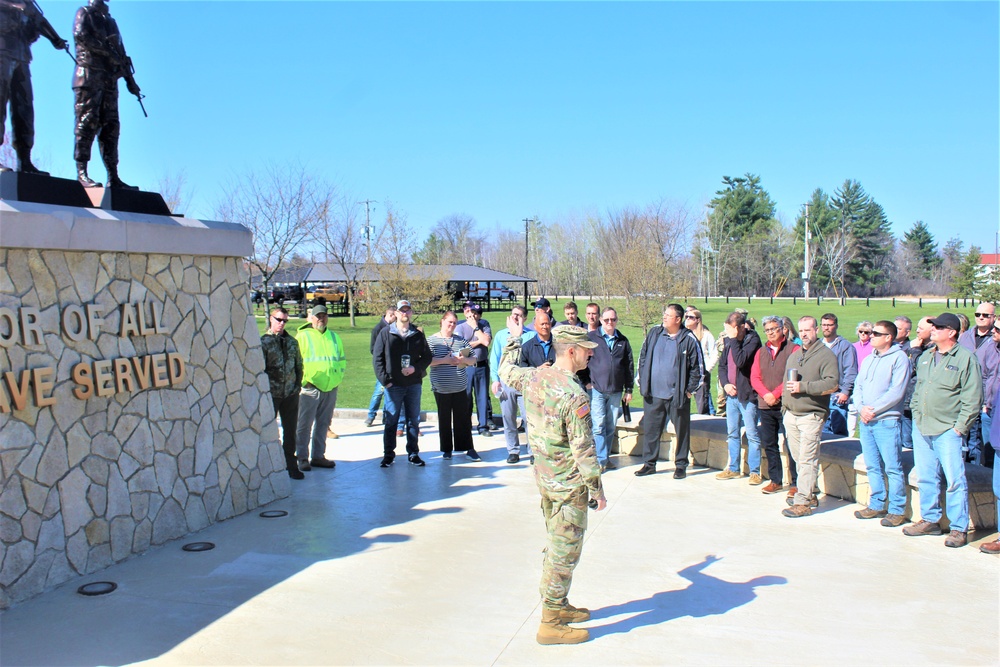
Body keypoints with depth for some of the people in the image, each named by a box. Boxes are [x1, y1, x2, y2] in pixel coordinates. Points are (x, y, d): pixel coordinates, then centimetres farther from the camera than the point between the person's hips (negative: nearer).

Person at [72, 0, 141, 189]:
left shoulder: (109, 20, 27)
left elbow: (120, 52, 24)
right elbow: (80, 35, -10)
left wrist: (129, 80, 17)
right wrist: (106, 49, -16)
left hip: (109, 80, 6)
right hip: (89, 76, -6)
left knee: (111, 126, 0)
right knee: (87, 122, -13)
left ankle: (113, 177, -2)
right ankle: (81, 173, -15)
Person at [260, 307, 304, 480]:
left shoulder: (292, 342, 11)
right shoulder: (263, 342, -3)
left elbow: (299, 366, 17)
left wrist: (297, 385, 8)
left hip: (291, 394, 4)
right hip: (271, 394, -4)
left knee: (290, 431, 8)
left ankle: (291, 465, 17)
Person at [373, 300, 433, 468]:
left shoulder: (418, 334, 7)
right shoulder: (386, 333, 2)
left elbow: (427, 357, 10)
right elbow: (377, 358, 0)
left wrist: (416, 368, -8)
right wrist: (385, 380, -8)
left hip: (414, 384, 2)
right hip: (393, 385, -2)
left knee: (413, 420, 8)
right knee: (391, 421, 2)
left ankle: (413, 453, 17)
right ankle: (388, 454, 11)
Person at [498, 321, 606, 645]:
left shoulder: (533, 377, -1)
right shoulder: (575, 396, -24)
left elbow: (506, 371, 23)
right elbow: (583, 448, -22)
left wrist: (514, 338, 37)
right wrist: (597, 489, -12)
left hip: (544, 477, 8)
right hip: (569, 484, -8)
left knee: (556, 545, 22)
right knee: (565, 552, 2)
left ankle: (558, 605, 35)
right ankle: (551, 623, 10)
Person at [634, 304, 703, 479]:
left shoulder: (688, 339, -5)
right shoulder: (654, 333, 5)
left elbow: (696, 367, 1)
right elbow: (642, 358, 12)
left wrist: (691, 389, -3)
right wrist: (642, 382, 7)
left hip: (678, 395, -3)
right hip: (653, 394, 3)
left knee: (682, 431, 7)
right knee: (650, 430, 8)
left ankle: (681, 465, 20)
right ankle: (649, 463, 20)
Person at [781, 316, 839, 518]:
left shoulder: (826, 355, -5)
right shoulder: (794, 356, 20)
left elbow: (832, 384, -16)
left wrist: (804, 387, -18)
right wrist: (785, 404, 17)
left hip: (811, 415, -7)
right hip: (791, 414, 7)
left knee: (807, 460, -9)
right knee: (798, 459, 10)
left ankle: (803, 502, -9)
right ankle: (809, 494, 21)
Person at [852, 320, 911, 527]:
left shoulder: (899, 358, -6)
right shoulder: (868, 359, 17)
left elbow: (896, 392, -14)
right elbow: (858, 386, 14)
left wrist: (874, 409, -14)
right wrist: (861, 408, -4)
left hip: (886, 421, -7)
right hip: (865, 421, 7)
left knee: (893, 468, -3)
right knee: (872, 466, 12)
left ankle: (896, 510, 3)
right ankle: (877, 505, 21)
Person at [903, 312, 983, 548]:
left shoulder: (966, 358, -6)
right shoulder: (925, 357, 14)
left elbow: (972, 399, -8)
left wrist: (960, 427, -12)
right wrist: (916, 413, 12)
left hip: (948, 430, -6)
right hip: (921, 428, 7)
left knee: (955, 480, -4)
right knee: (926, 478, 12)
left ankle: (959, 528, 4)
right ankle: (930, 520, 24)